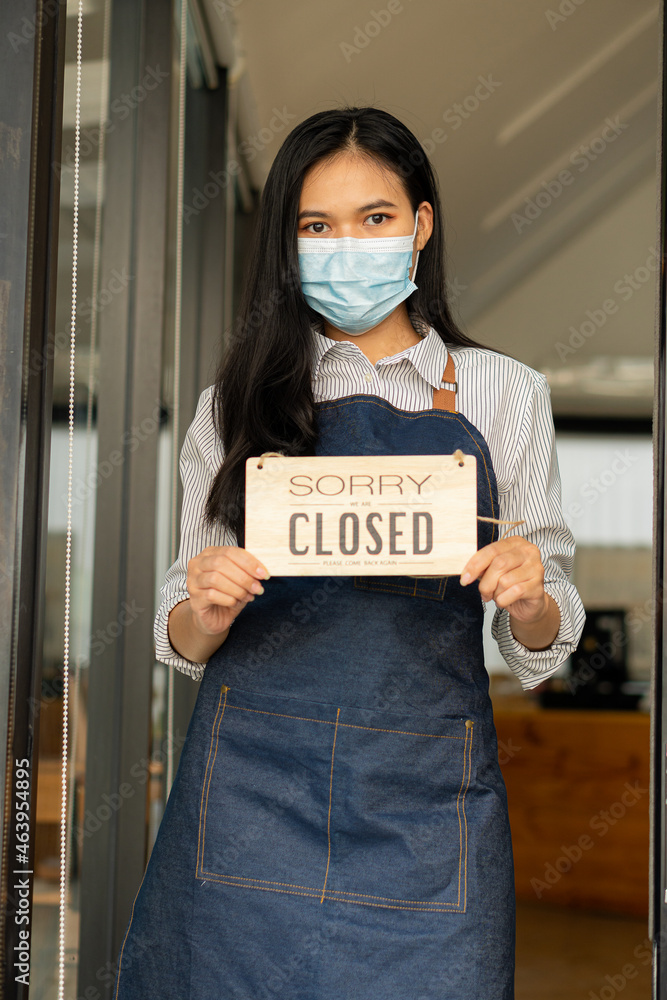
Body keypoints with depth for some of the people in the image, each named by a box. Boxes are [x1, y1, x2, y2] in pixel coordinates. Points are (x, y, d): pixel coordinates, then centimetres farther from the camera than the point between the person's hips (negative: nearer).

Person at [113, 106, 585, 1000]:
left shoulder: (503, 394, 6)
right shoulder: (237, 404, 7)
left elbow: (539, 653, 8)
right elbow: (184, 644, 10)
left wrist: (531, 599, -14)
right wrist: (205, 609, -12)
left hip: (423, 804, 0)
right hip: (251, 786, 1)